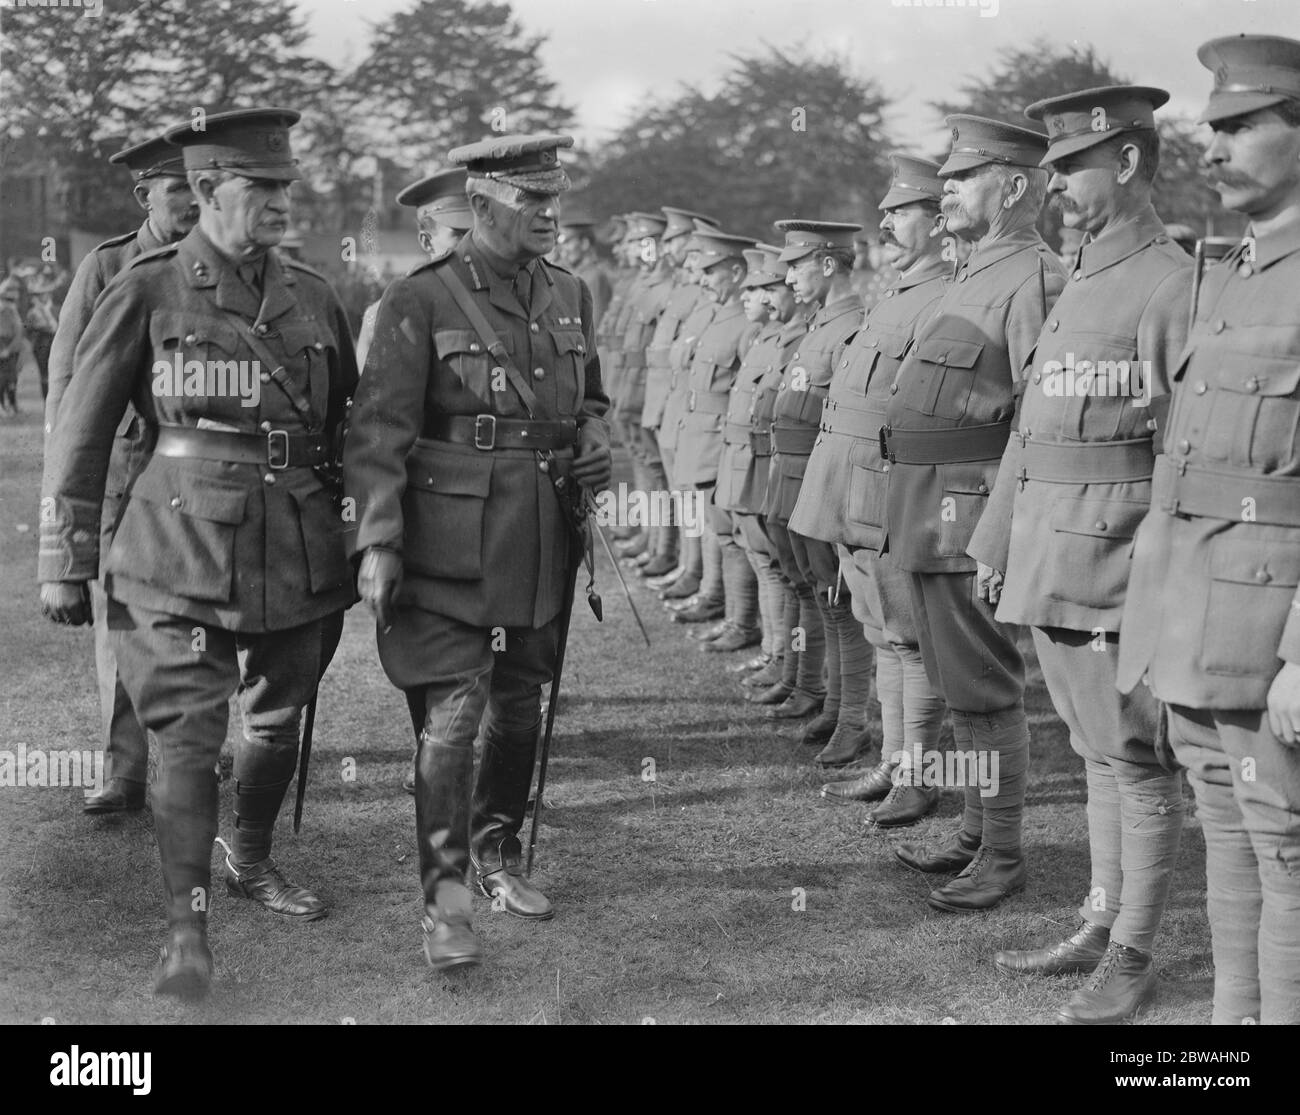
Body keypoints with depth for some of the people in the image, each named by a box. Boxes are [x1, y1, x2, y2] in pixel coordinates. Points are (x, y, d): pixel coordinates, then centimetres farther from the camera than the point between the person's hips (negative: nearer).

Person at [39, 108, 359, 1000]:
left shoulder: (314, 299, 8)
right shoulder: (147, 293, -4)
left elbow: (352, 430, 16)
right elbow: (82, 432, -1)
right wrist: (65, 562, -1)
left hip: (297, 551, 4)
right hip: (184, 551, -4)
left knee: (278, 724, 15)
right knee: (189, 736, -7)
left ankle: (253, 862, 39)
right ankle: (188, 928, 0)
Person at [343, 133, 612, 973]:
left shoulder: (572, 296, 10)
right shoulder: (421, 301, -9)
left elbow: (591, 397, 25)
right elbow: (379, 430, -12)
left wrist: (595, 441, 3)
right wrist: (378, 541, -19)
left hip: (542, 546, 6)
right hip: (450, 547, -6)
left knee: (520, 707, 15)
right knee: (454, 714, -9)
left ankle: (498, 855, 34)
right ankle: (445, 898, -3)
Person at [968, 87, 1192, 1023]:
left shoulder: (1172, 285, -12)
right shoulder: (1080, 284, 16)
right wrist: (997, 544, 21)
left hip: (1118, 562, -8)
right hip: (1051, 563, 9)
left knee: (1138, 761, 1)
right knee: (1100, 754, 17)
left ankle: (1132, 959, 10)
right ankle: (1101, 928, 27)